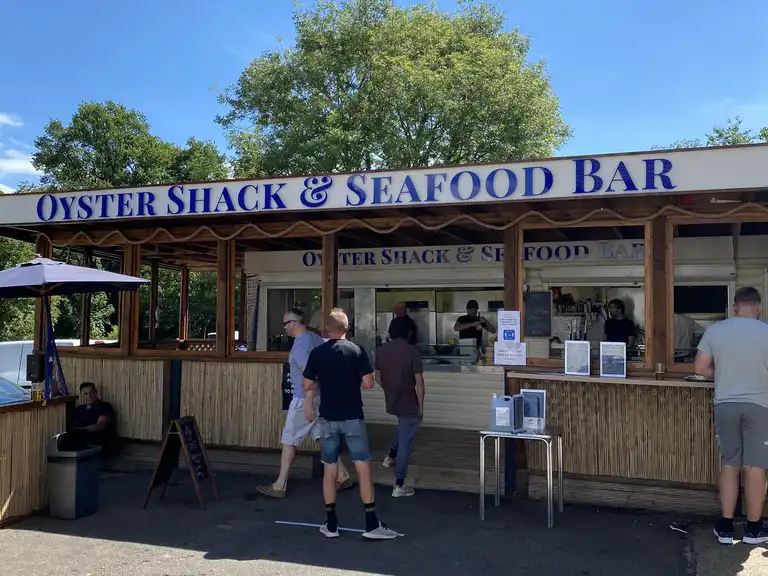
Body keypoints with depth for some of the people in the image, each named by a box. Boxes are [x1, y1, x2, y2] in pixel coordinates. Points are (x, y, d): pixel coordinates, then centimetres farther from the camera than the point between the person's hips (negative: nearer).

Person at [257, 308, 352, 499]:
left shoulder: (300, 344, -17)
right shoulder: (316, 338, 10)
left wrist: (309, 406, -24)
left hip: (304, 398, -9)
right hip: (321, 396, 9)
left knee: (289, 440, 0)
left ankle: (279, 486, 7)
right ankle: (343, 476, 18)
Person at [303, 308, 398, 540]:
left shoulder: (317, 353, 0)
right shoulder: (356, 350, -6)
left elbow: (307, 386, 3)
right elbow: (368, 383, -9)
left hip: (328, 418, 3)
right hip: (352, 417, -2)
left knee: (330, 468, 10)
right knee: (363, 466, 2)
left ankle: (331, 524, 15)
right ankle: (371, 524, 3)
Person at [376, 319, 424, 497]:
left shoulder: (381, 351, 0)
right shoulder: (411, 351, -15)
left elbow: (378, 378, 10)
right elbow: (419, 382, -14)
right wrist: (421, 405, -4)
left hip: (391, 402, 5)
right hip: (408, 402, -5)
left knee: (403, 426, 35)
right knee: (405, 442, 3)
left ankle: (391, 456, 39)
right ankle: (399, 486, 7)